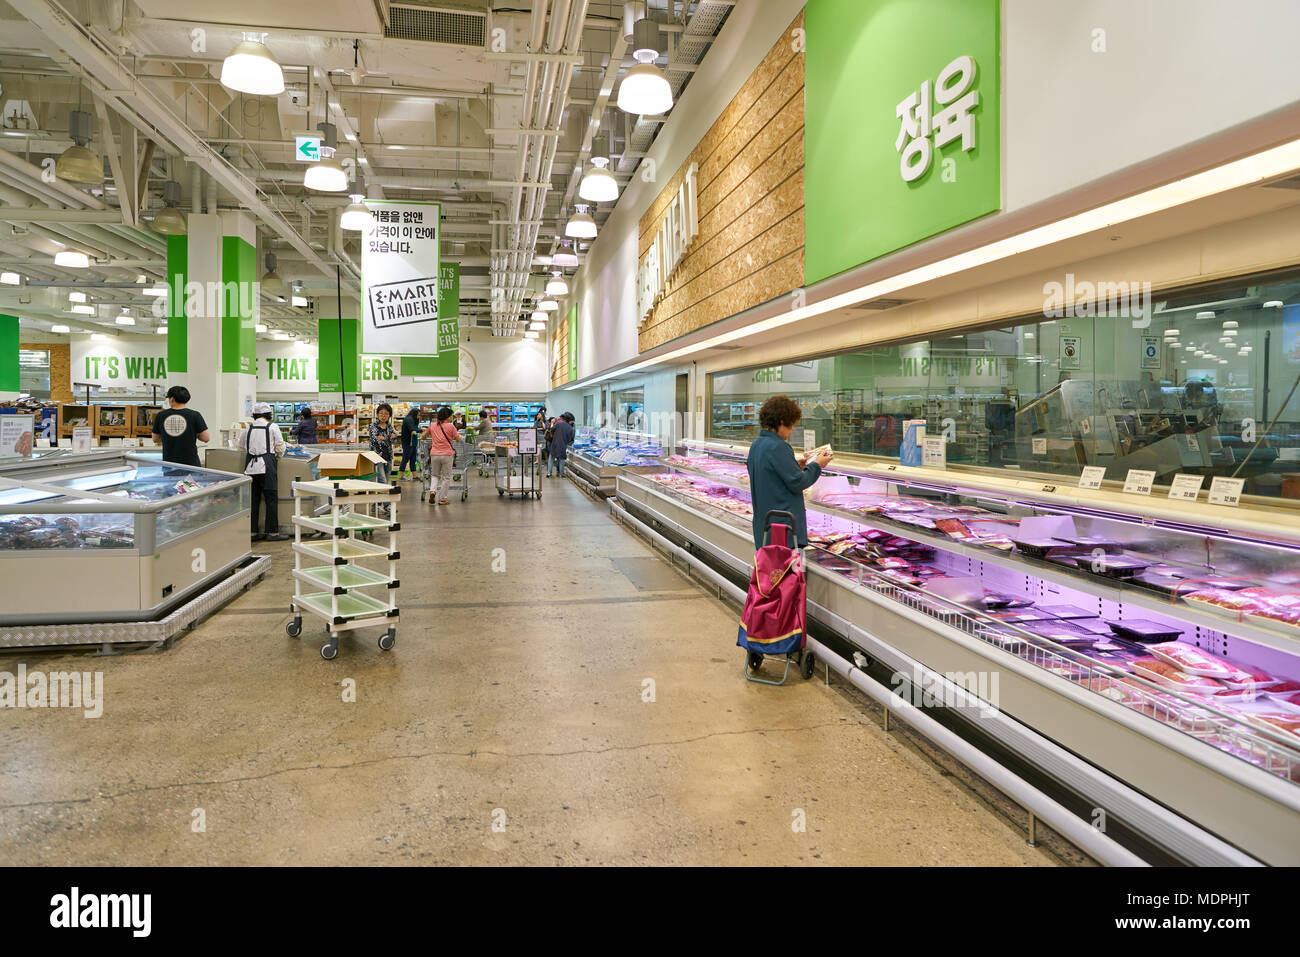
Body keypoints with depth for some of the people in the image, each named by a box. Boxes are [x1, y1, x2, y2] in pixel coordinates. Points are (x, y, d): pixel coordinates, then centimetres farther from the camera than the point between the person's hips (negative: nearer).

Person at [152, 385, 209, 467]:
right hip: (190, 463, -2)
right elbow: (205, 438, -5)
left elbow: (155, 439, 13)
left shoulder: (160, 416, 2)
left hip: (168, 463, 3)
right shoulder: (194, 415, -7)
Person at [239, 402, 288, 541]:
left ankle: (252, 532, 12)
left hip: (250, 467, 5)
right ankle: (272, 532, -1)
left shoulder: (249, 428, 10)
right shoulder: (272, 427, -2)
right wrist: (279, 454, 21)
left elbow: (241, 443, 23)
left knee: (252, 499, 8)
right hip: (267, 467, -5)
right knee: (271, 499, -1)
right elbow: (280, 447, 0)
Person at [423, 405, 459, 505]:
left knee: (435, 475, 21)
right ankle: (442, 499, 8)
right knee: (446, 477, 8)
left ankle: (432, 490, -5)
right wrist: (457, 436, 19)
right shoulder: (450, 426, -6)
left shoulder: (432, 425, 6)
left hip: (434, 455, 3)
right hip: (447, 455, -3)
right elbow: (458, 439, -2)